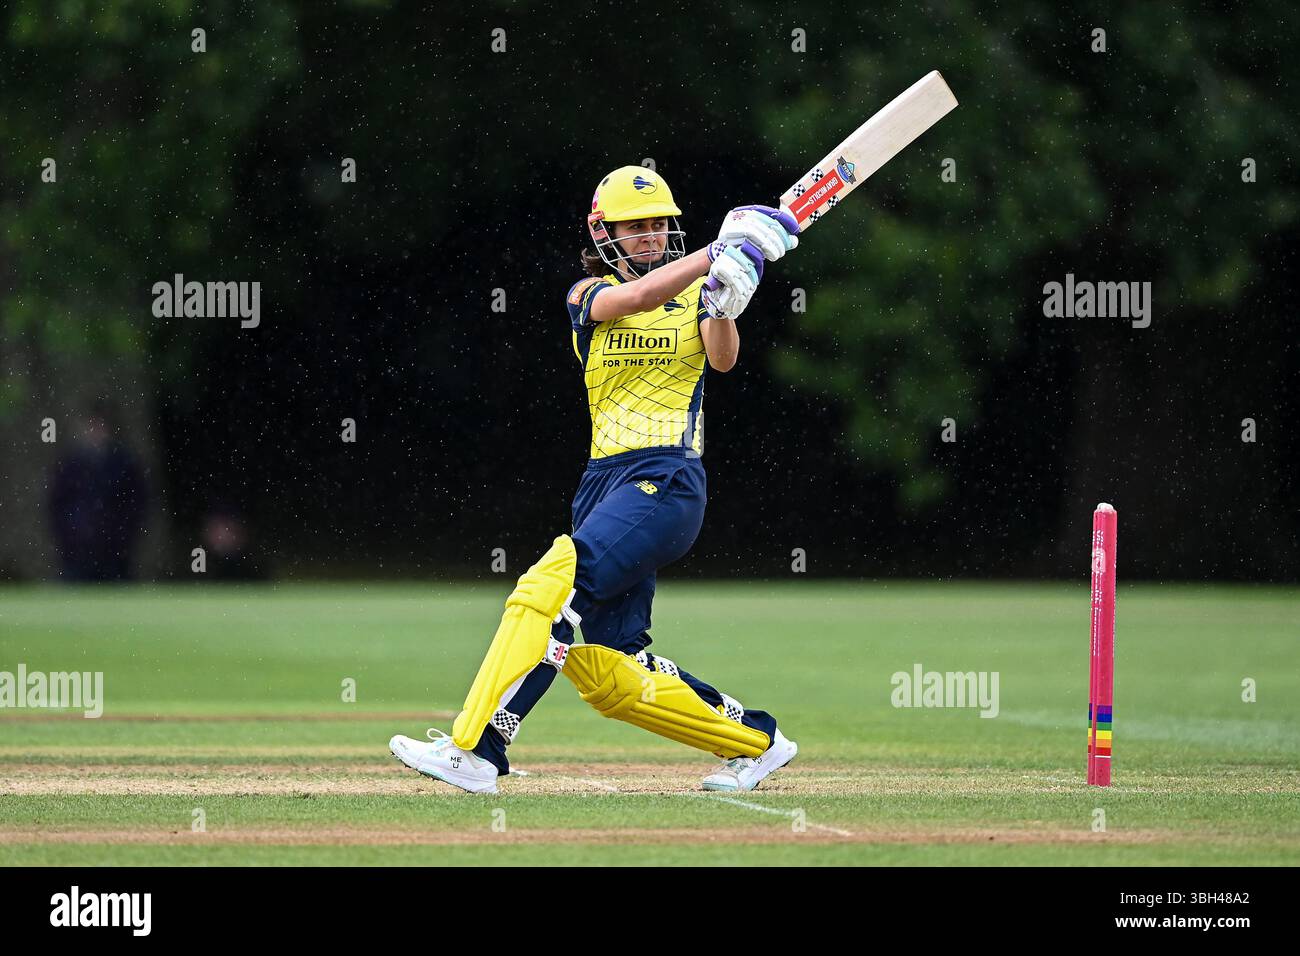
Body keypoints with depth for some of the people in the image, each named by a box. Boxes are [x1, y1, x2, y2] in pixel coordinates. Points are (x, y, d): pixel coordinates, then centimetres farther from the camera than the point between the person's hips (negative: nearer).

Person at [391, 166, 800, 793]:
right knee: (610, 677, 2)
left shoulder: (698, 292, 8)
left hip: (666, 482, -5)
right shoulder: (590, 294, 10)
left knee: (552, 584, -25)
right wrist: (719, 251, -24)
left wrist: (723, 305, -32)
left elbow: (722, 358, -11)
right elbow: (637, 297, -12)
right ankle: (755, 741, 19)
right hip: (605, 482, 5)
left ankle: (475, 752, -28)